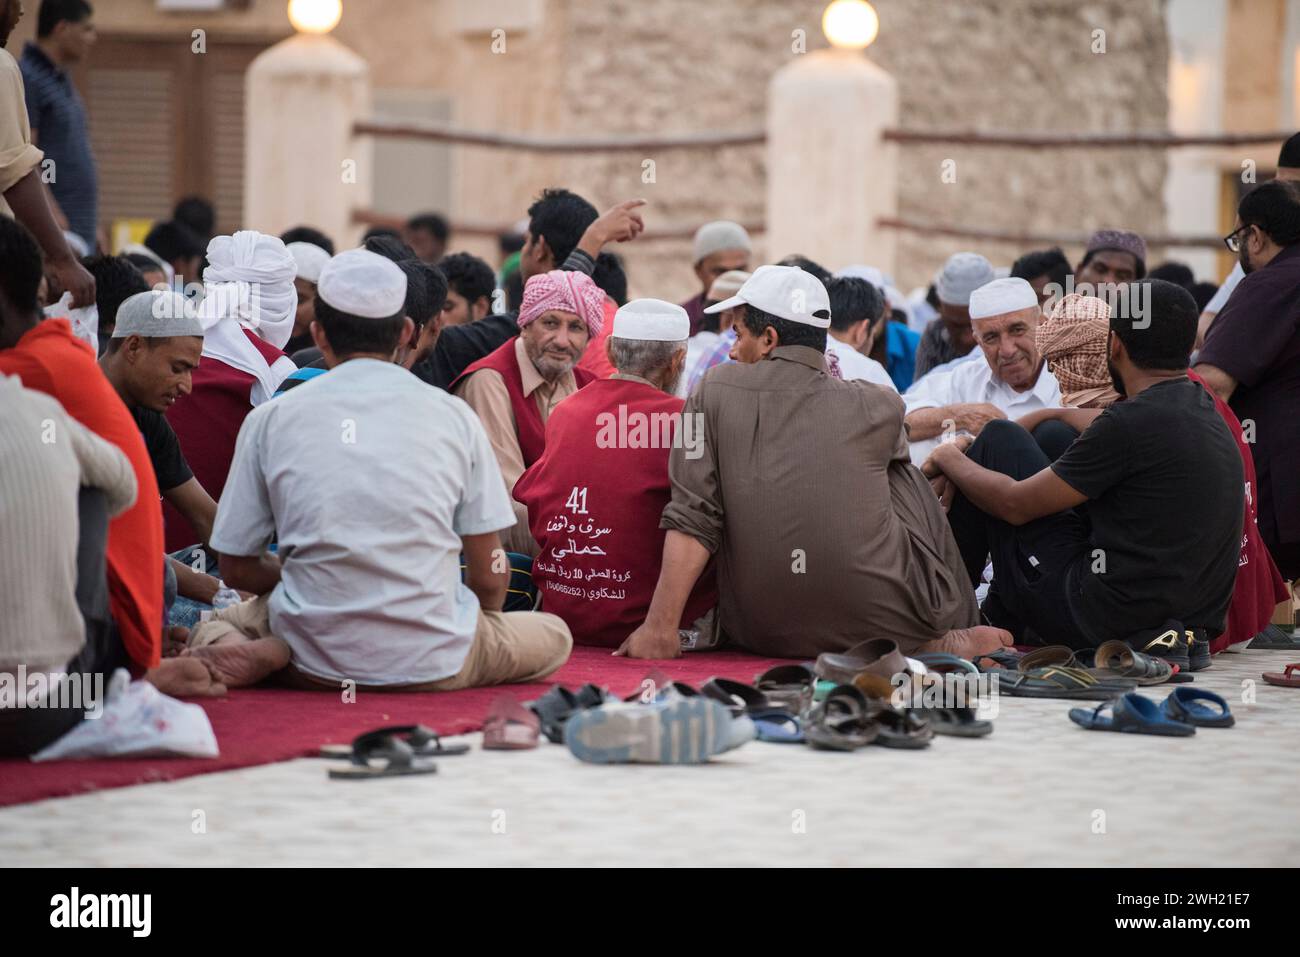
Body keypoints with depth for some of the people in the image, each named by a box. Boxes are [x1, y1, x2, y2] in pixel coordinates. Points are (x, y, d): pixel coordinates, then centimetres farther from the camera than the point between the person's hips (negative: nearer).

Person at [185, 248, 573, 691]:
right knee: (555, 635, 24)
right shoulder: (453, 416, 2)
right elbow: (488, 576, 4)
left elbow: (236, 569, 7)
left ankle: (264, 654, -4)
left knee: (214, 626, 33)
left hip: (315, 664, 2)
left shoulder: (270, 419, 2)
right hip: (434, 664, -2)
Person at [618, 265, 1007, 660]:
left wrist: (660, 627, -9)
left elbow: (691, 519, -7)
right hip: (883, 623, 1)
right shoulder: (879, 407, 3)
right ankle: (939, 638, 24)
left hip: (765, 636, -1)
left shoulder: (715, 391, 0)